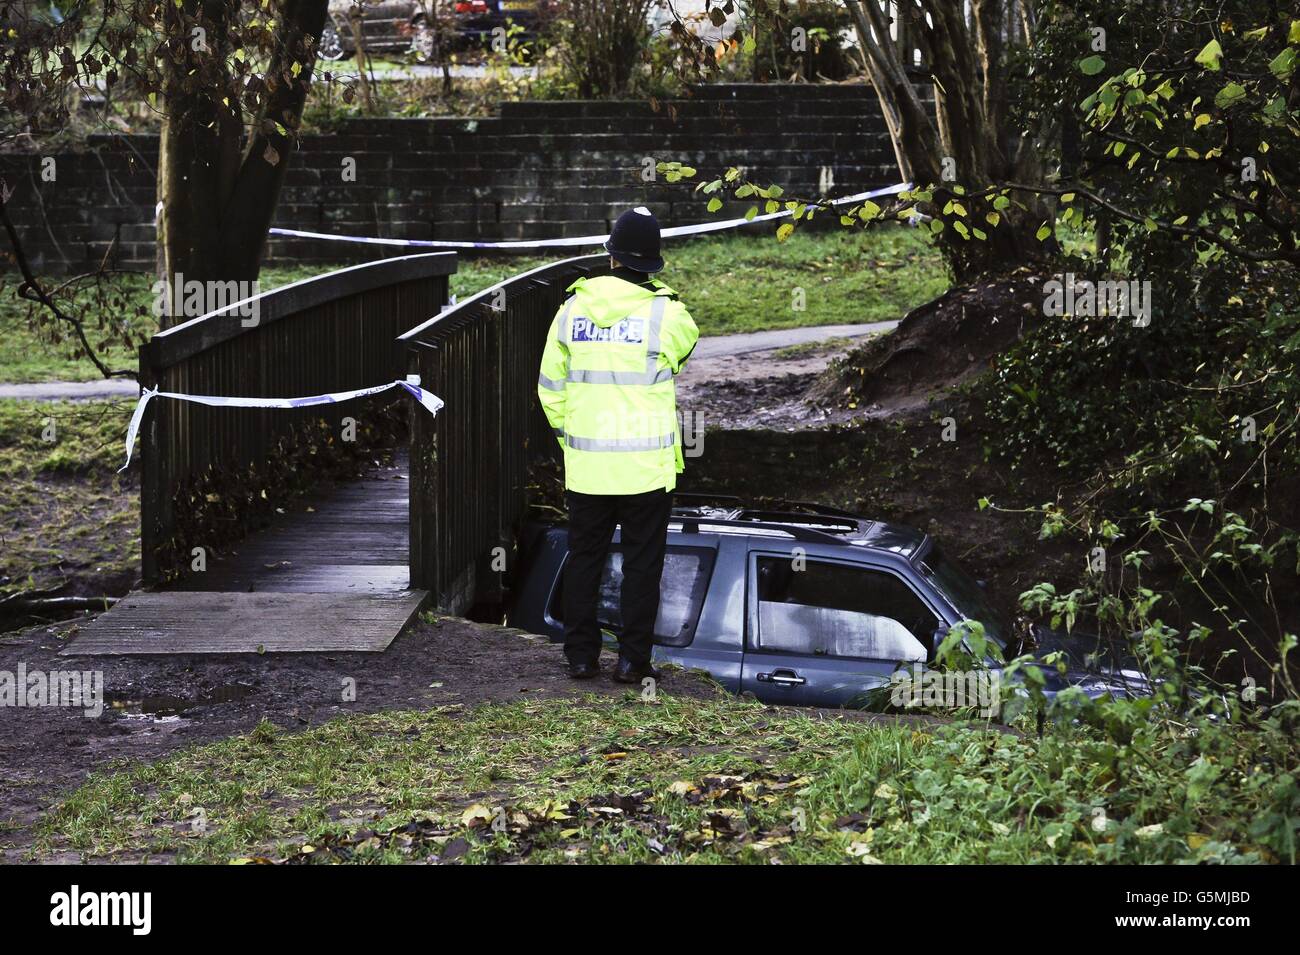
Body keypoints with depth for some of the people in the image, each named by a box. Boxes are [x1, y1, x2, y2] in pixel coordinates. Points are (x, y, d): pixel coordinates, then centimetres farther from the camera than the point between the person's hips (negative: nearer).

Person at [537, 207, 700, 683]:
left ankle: (580, 656, 17)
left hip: (585, 465, 3)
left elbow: (550, 384, 6)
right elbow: (687, 340, 14)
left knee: (584, 559, 13)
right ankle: (633, 658, 8)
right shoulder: (665, 312, -10)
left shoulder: (572, 309, 0)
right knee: (642, 563, 7)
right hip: (646, 465, -3)